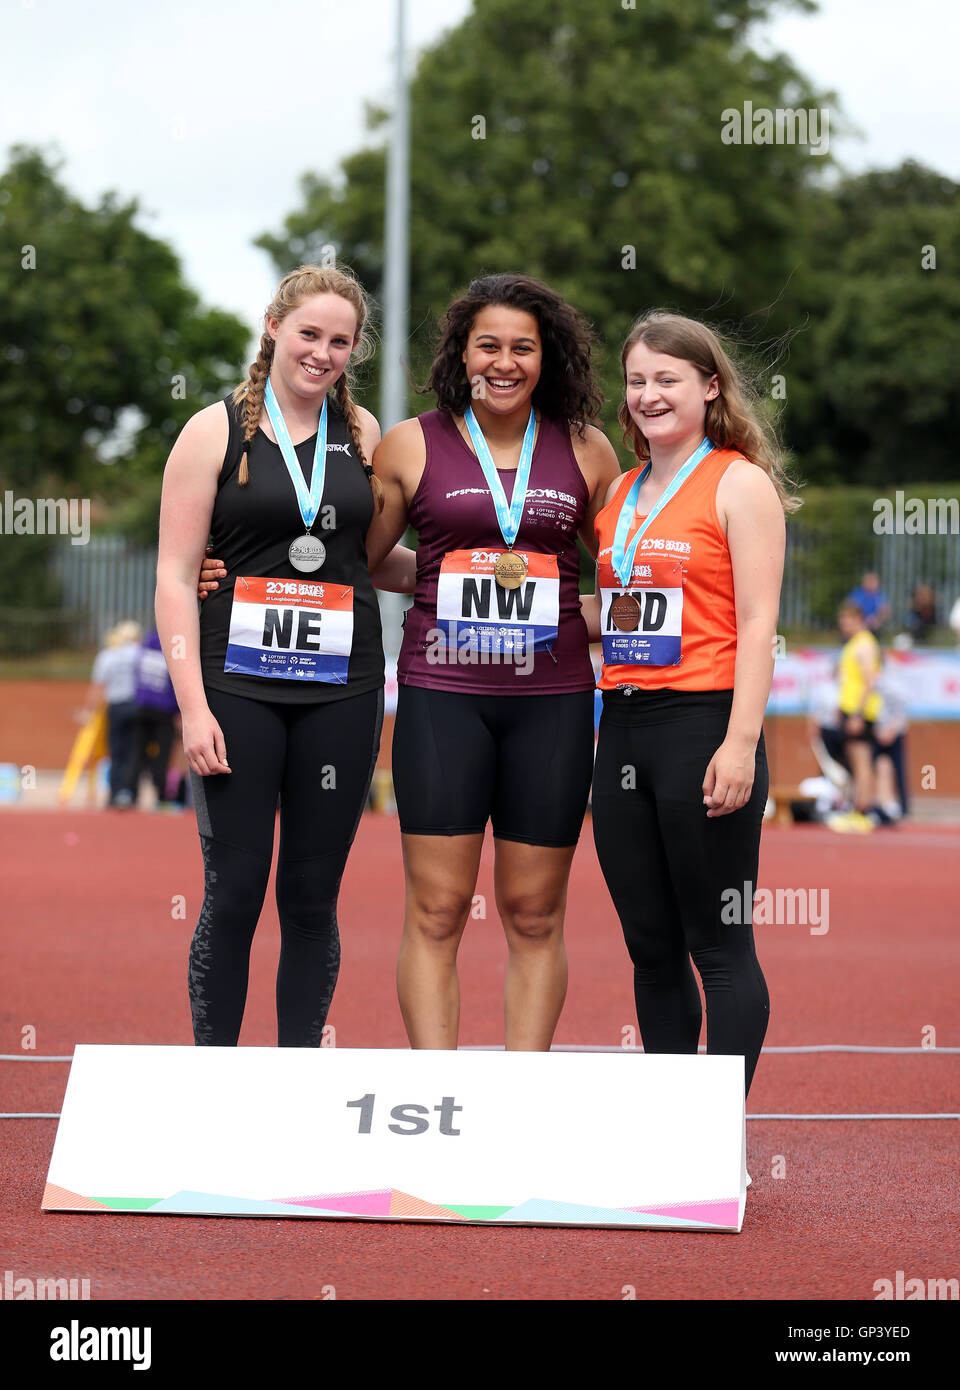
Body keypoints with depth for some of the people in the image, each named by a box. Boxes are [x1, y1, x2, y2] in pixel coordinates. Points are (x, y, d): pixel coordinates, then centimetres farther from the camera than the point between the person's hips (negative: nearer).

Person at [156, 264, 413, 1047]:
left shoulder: (362, 432, 11)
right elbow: (175, 577, -3)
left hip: (342, 692, 3)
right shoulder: (217, 431, 1)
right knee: (234, 890, -3)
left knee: (313, 896, 6)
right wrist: (193, 705, -10)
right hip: (239, 688, -3)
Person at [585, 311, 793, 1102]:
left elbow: (758, 622, -10)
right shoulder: (622, 493, 16)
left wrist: (741, 742, -18)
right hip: (625, 725, 7)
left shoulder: (739, 483, -3)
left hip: (703, 722, -7)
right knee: (651, 945, 10)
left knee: (720, 945, -4)